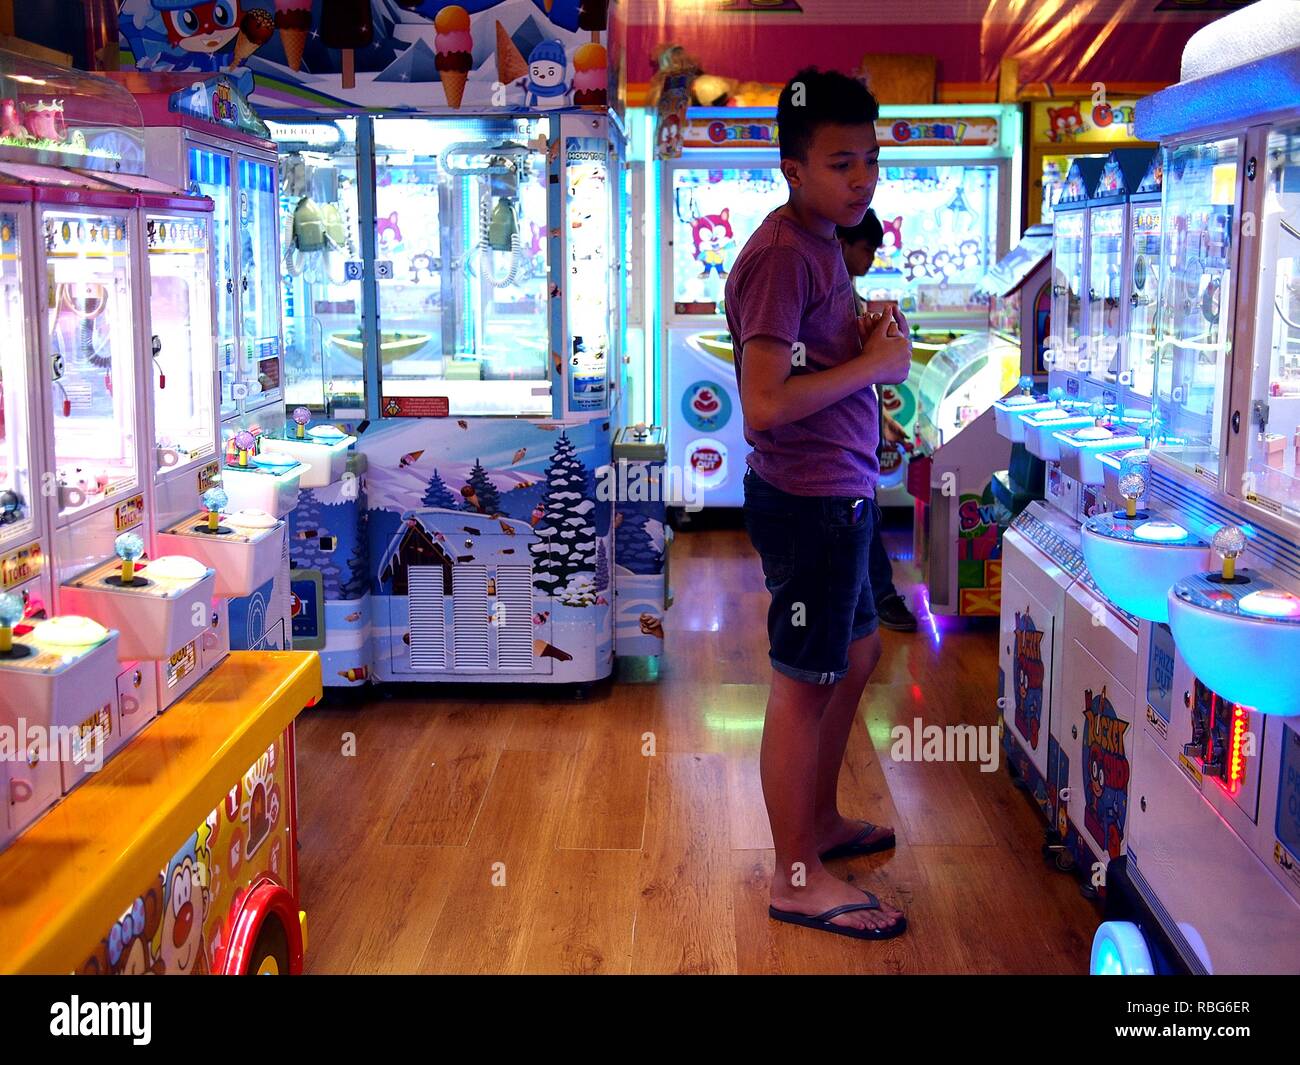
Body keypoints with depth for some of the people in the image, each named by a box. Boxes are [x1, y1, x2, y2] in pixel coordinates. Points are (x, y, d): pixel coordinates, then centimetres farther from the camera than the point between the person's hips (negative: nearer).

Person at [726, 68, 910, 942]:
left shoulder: (822, 242, 12)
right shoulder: (781, 257, -20)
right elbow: (764, 403, -28)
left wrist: (873, 339, 3)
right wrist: (875, 362, -17)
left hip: (841, 493, 10)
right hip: (809, 500, -10)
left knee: (857, 655, 22)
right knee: (804, 685, 0)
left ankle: (820, 821, 39)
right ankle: (797, 879, 15)